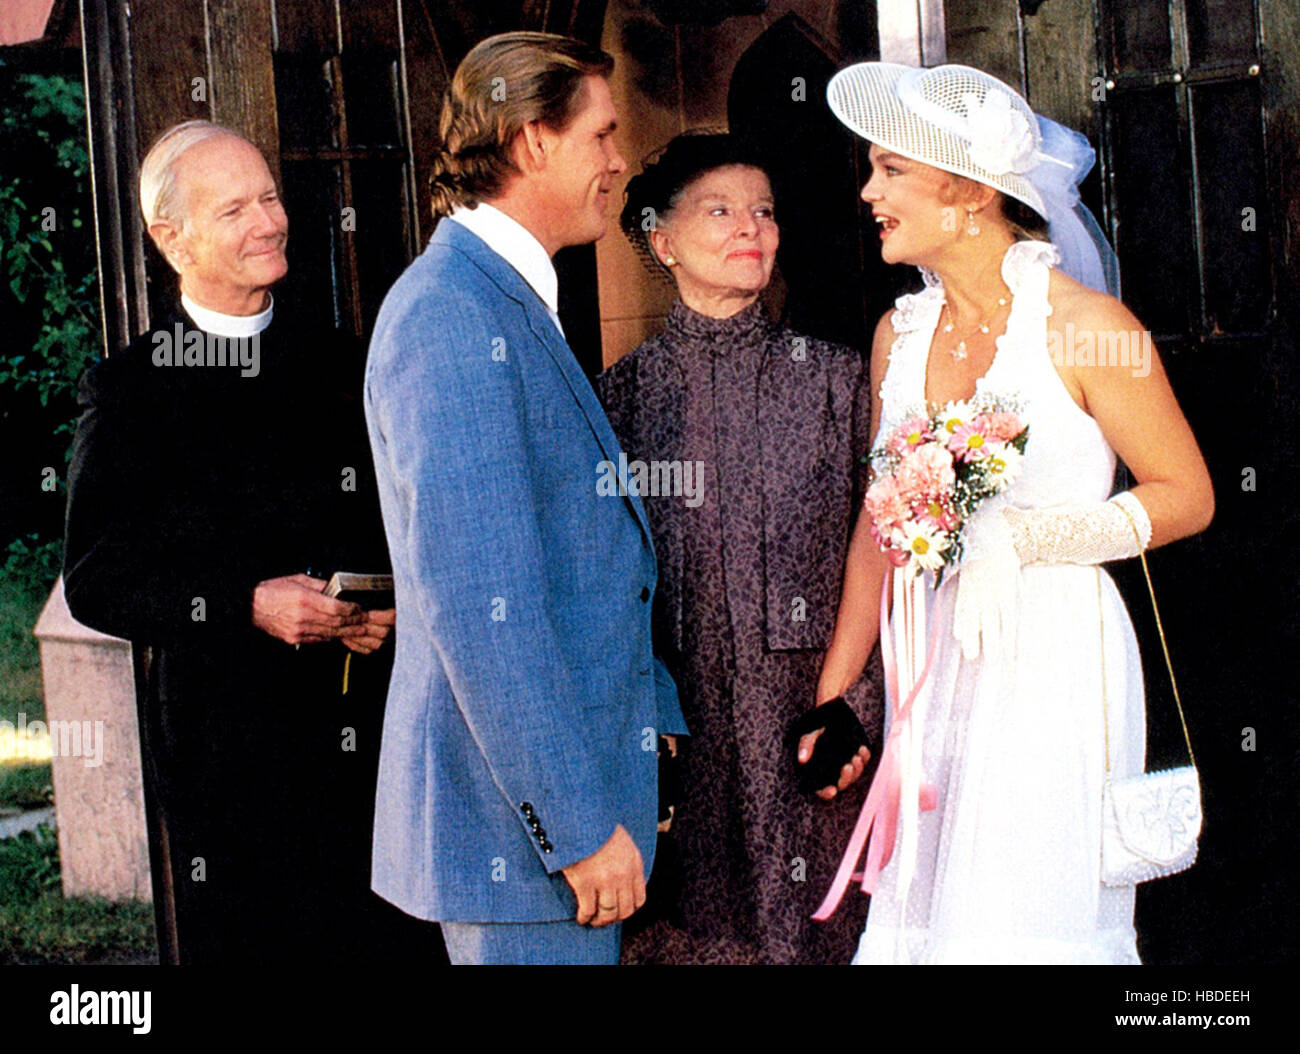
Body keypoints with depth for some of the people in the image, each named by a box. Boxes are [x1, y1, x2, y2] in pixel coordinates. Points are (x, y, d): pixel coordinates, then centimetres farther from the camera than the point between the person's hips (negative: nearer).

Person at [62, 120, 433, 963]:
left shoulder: (346, 370, 12)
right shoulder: (129, 389, 0)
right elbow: (95, 583, -5)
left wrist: (390, 609, -4)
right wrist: (246, 605, -17)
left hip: (372, 735, 3)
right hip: (226, 760, -3)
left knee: (392, 942, 3)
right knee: (245, 941, 2)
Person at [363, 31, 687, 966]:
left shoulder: (515, 306, 15)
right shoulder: (452, 319, -18)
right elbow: (477, 606, -23)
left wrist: (652, 724, 18)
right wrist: (580, 825, -22)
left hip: (573, 794, 10)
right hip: (519, 827, -10)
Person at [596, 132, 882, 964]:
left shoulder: (836, 378, 4)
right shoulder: (626, 390, 3)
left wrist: (862, 708, -3)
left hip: (813, 716, 0)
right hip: (679, 727, 0)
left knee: (819, 924, 4)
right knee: (689, 925, 5)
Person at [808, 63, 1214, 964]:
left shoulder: (1084, 326, -9)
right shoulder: (900, 334, 9)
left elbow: (1189, 496, -5)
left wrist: (1025, 538, -17)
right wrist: (832, 702, 15)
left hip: (1057, 658, -5)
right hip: (938, 666, 6)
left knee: (1032, 926, -5)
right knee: (928, 915, 6)